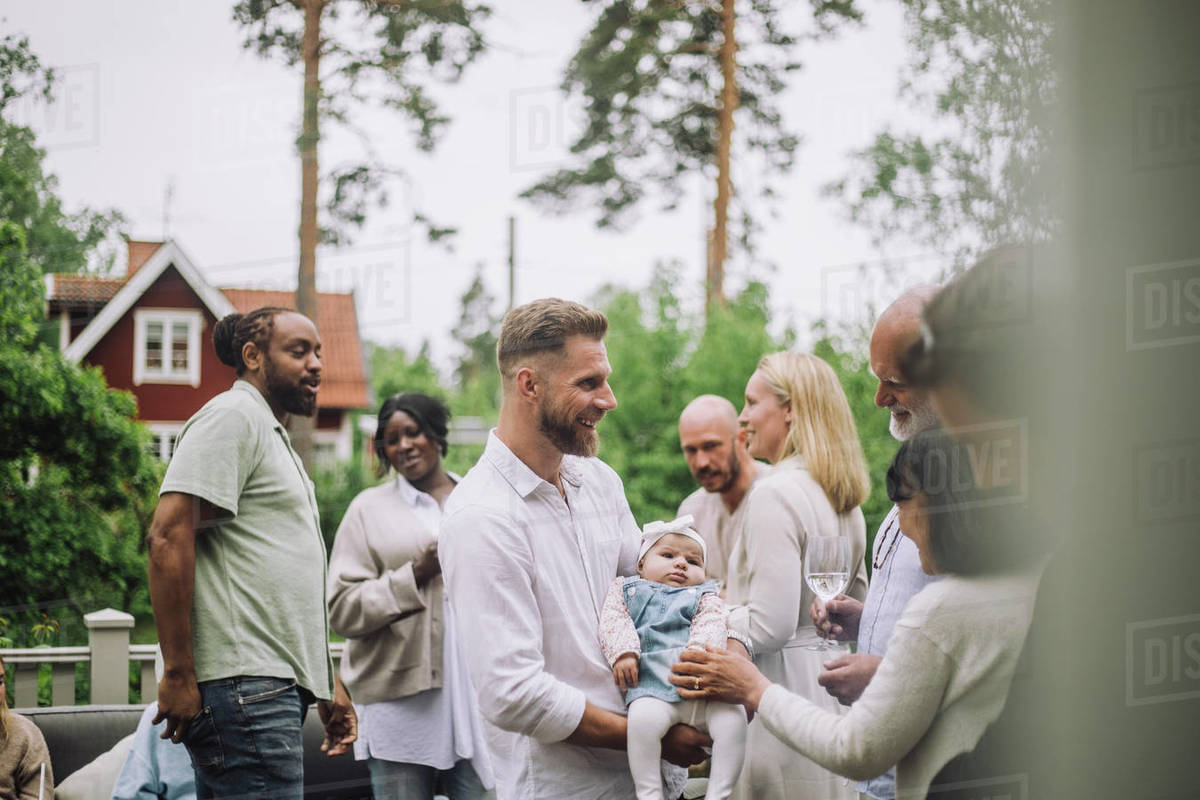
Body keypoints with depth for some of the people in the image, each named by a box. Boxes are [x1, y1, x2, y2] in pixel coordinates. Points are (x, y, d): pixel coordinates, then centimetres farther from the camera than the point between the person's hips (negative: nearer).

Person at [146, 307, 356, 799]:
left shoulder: (273, 436, 26)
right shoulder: (233, 415, -5)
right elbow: (169, 537, -16)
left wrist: (327, 685, 25)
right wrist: (179, 674, -19)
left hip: (274, 688, 10)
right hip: (245, 685, -10)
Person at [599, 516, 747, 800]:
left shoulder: (705, 597, 25)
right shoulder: (626, 588, 27)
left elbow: (712, 626, 6)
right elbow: (613, 620, 11)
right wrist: (623, 653, -9)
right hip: (651, 685, -2)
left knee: (733, 717, -26)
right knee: (643, 718, -34)